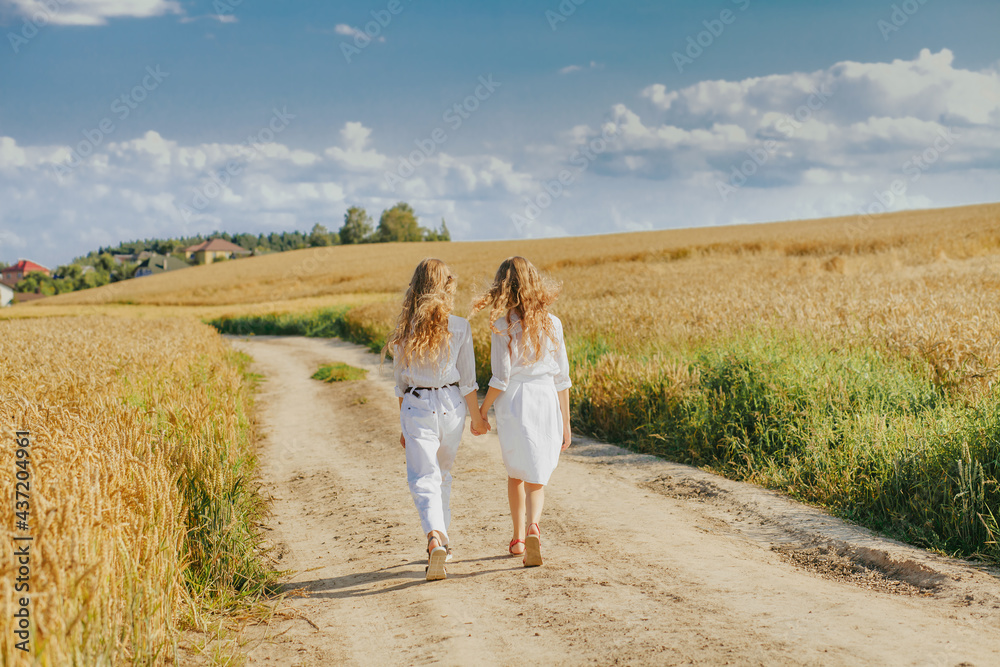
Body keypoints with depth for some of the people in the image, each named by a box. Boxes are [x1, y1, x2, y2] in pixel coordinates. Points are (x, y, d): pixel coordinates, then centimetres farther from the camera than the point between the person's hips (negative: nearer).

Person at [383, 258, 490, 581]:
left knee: (423, 479, -3)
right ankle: (442, 541, 30)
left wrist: (404, 426, 12)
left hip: (416, 408, -1)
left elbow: (401, 383, 4)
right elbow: (467, 381, -2)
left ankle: (435, 538, -26)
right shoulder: (459, 327, -6)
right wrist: (477, 418, 10)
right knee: (442, 474, 19)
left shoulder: (405, 330, -2)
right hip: (451, 406, 1)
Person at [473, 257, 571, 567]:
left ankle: (518, 538, 27)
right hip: (547, 402, 2)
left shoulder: (503, 326, -9)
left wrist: (482, 411, 3)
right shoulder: (552, 323, 2)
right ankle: (533, 526, -21)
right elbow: (562, 377, 5)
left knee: (515, 473, 21)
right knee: (536, 480, 6)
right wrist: (565, 422, 11)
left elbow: (500, 380, -11)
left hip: (513, 404, -2)